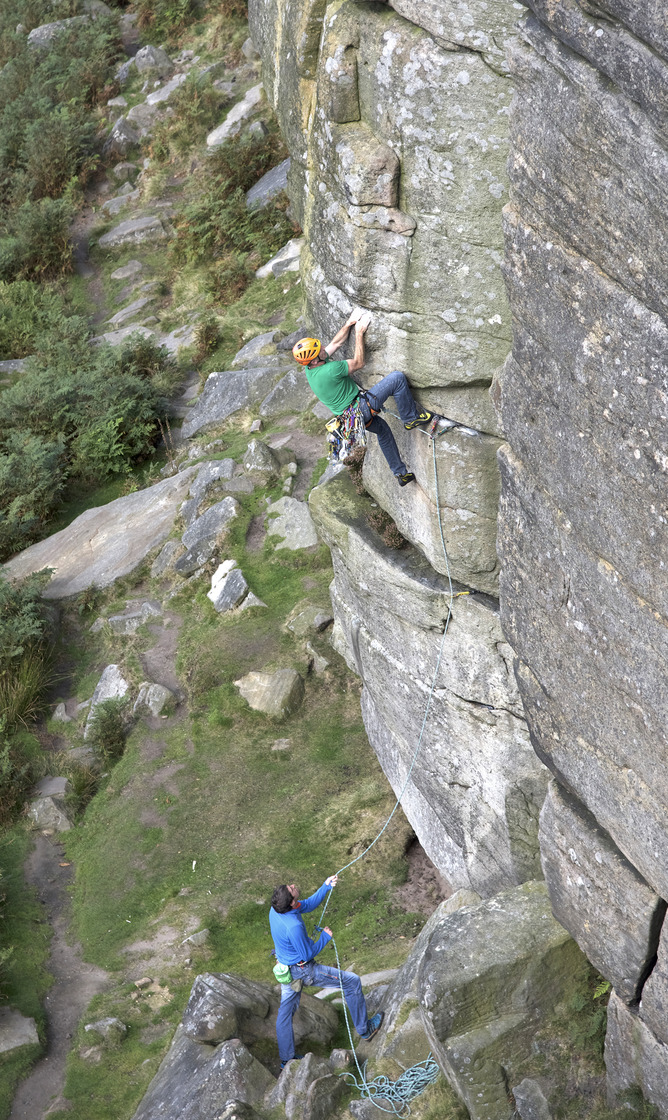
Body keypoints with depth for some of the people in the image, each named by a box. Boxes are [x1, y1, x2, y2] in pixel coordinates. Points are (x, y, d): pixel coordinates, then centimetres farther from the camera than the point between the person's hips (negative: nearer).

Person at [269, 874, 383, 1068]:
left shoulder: (275, 909, -13)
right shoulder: (293, 927, -38)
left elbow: (308, 905, 4)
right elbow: (308, 954, -22)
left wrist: (325, 887, -5)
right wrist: (325, 937, -10)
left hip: (285, 966, 8)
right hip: (303, 970, -8)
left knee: (286, 1011, 21)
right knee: (352, 982, 6)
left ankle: (286, 1059, 35)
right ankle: (364, 1029, 24)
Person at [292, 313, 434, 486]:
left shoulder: (310, 368, -4)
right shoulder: (329, 370, -32)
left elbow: (336, 343, 12)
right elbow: (358, 363, -14)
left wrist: (348, 324, 8)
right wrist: (359, 333, -9)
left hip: (347, 414, 10)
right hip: (361, 409, -10)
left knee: (382, 429, 32)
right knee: (397, 378, -11)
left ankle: (400, 473, 39)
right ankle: (411, 418, 7)